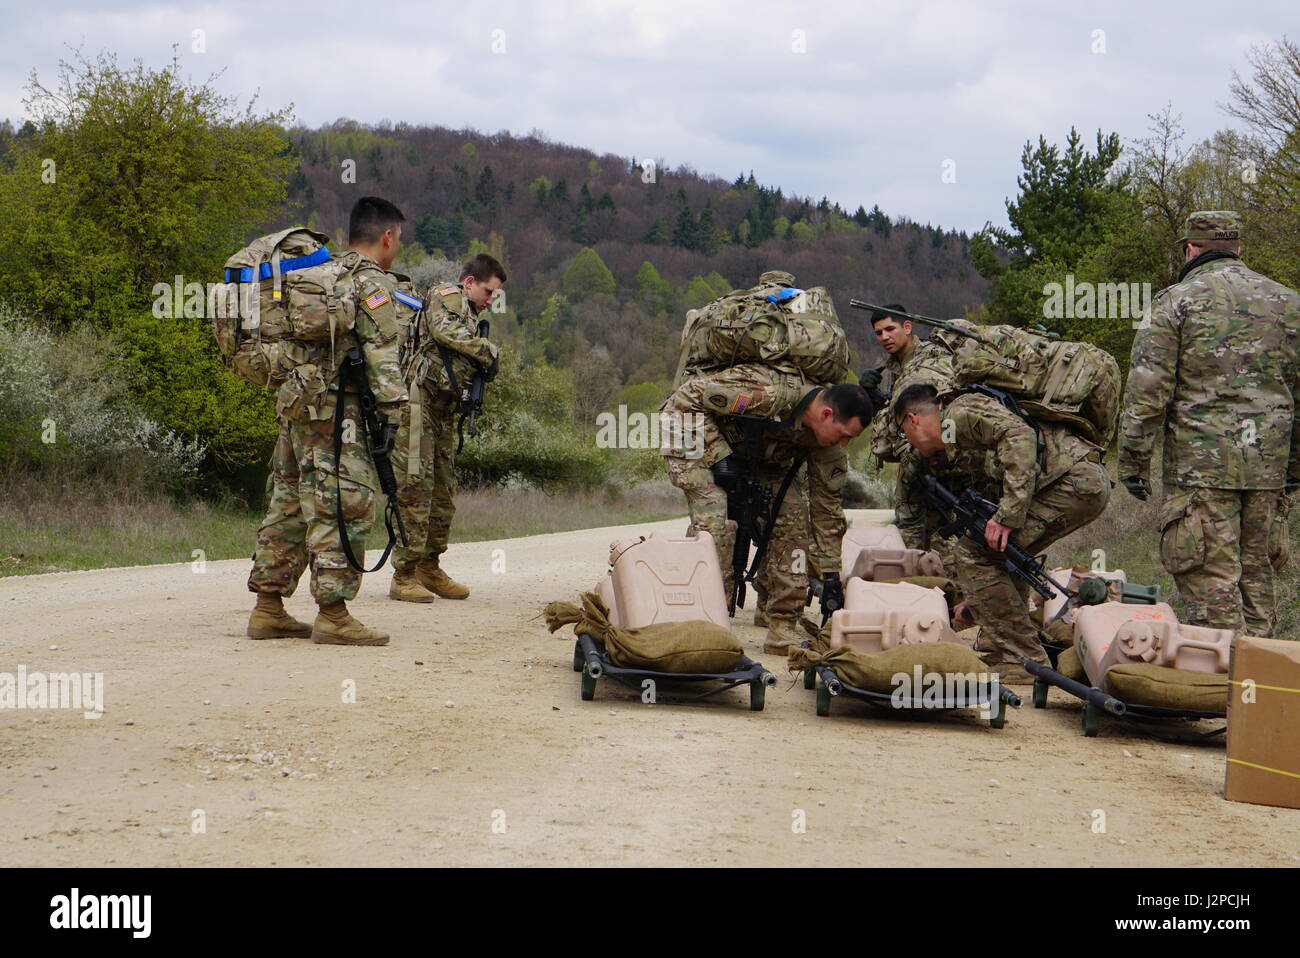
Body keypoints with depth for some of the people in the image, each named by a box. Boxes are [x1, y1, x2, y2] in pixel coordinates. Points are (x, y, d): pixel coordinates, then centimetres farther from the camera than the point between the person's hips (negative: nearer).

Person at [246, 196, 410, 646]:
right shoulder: (373, 283, -6)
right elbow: (381, 356, -14)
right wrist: (393, 408, -14)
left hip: (296, 402, 9)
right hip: (338, 410, -9)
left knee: (289, 502, 11)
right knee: (344, 507, -7)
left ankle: (268, 609, 14)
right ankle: (333, 614, -8)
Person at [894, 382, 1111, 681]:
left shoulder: (960, 413, -1)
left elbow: (1020, 435, -18)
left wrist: (1008, 515, -22)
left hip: (1077, 479, -10)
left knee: (972, 553, -8)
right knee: (993, 553, 26)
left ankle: (1024, 661, -6)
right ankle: (997, 656, 26)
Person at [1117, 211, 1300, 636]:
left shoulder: (1176, 300, -3)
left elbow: (1147, 390, -8)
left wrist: (1133, 462, -2)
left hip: (1199, 465, -5)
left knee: (1211, 584, -5)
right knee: (1255, 579, 14)